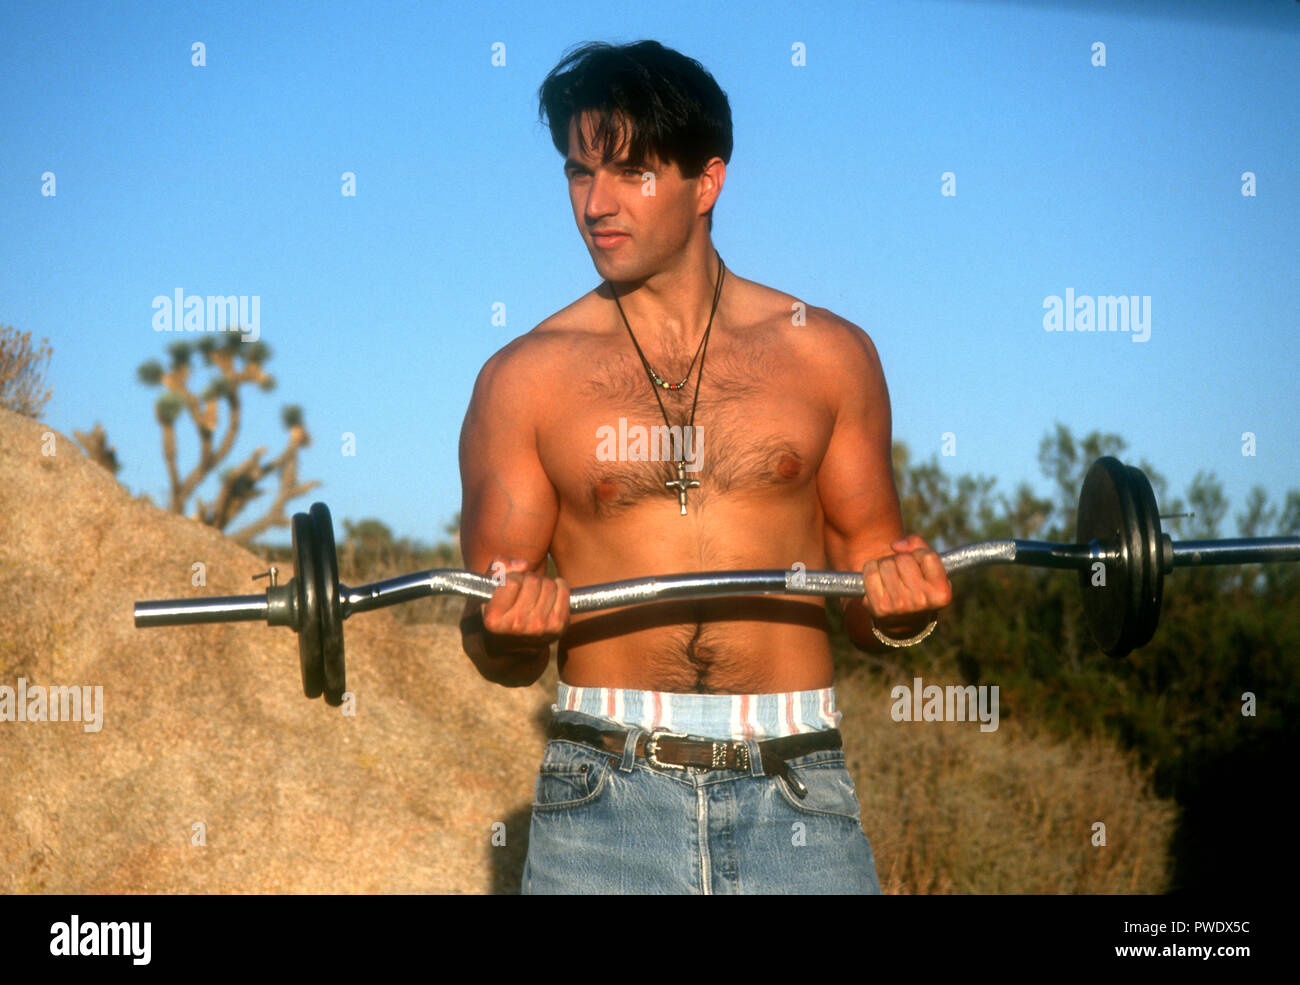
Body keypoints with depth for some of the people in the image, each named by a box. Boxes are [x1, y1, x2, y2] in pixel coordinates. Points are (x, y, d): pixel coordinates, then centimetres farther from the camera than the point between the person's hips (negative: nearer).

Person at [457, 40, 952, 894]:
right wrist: (514, 631, -16)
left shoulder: (827, 354, 7)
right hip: (606, 790, -1)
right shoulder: (526, 378, 3)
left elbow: (869, 607, 13)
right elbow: (497, 652, 5)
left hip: (796, 800, 1)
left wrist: (905, 603, -8)